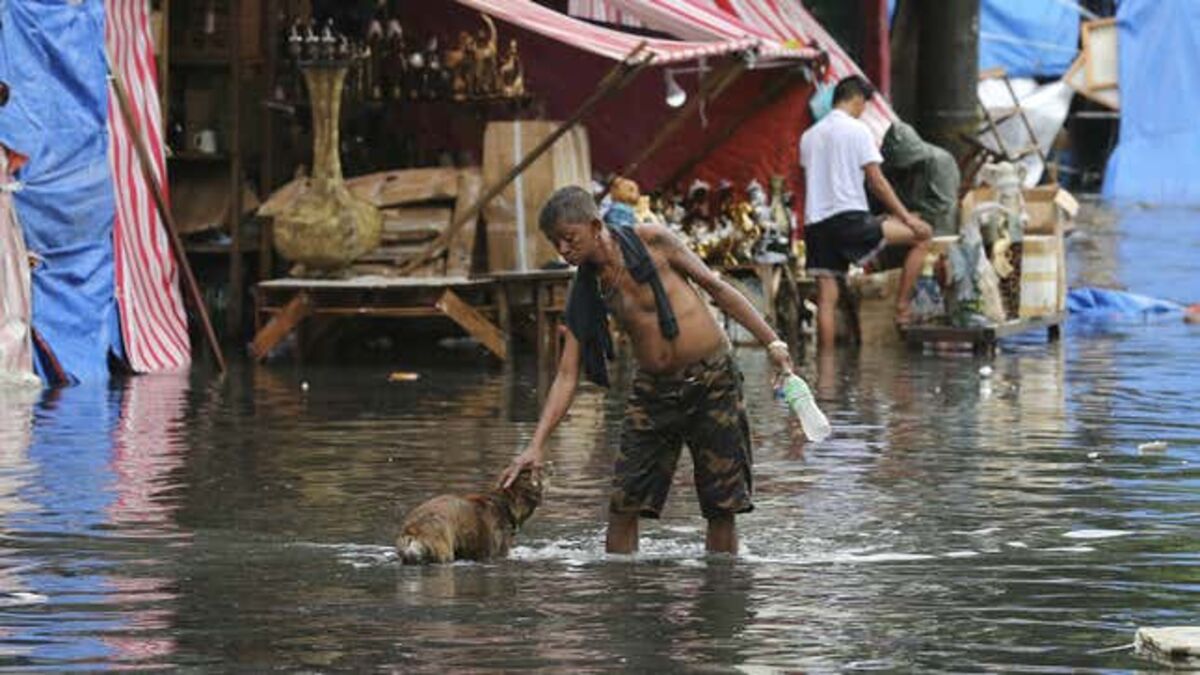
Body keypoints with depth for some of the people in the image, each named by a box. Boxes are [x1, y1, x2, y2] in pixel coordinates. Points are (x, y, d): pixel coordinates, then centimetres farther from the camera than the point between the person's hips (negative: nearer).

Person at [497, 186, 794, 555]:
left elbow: (716, 286, -1)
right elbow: (567, 375, 1)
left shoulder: (651, 240, -9)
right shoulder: (585, 293, 1)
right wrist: (537, 445, -8)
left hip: (713, 382, -3)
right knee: (623, 504, -5)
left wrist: (772, 342, -3)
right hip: (653, 391, 3)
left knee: (722, 508, -2)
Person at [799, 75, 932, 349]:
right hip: (849, 218, -7)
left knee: (827, 298, 5)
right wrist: (906, 217, -2)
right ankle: (902, 307, -1)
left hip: (815, 223, 7)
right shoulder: (856, 130, -2)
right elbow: (877, 182, -6)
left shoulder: (809, 136, 19)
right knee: (922, 234, 2)